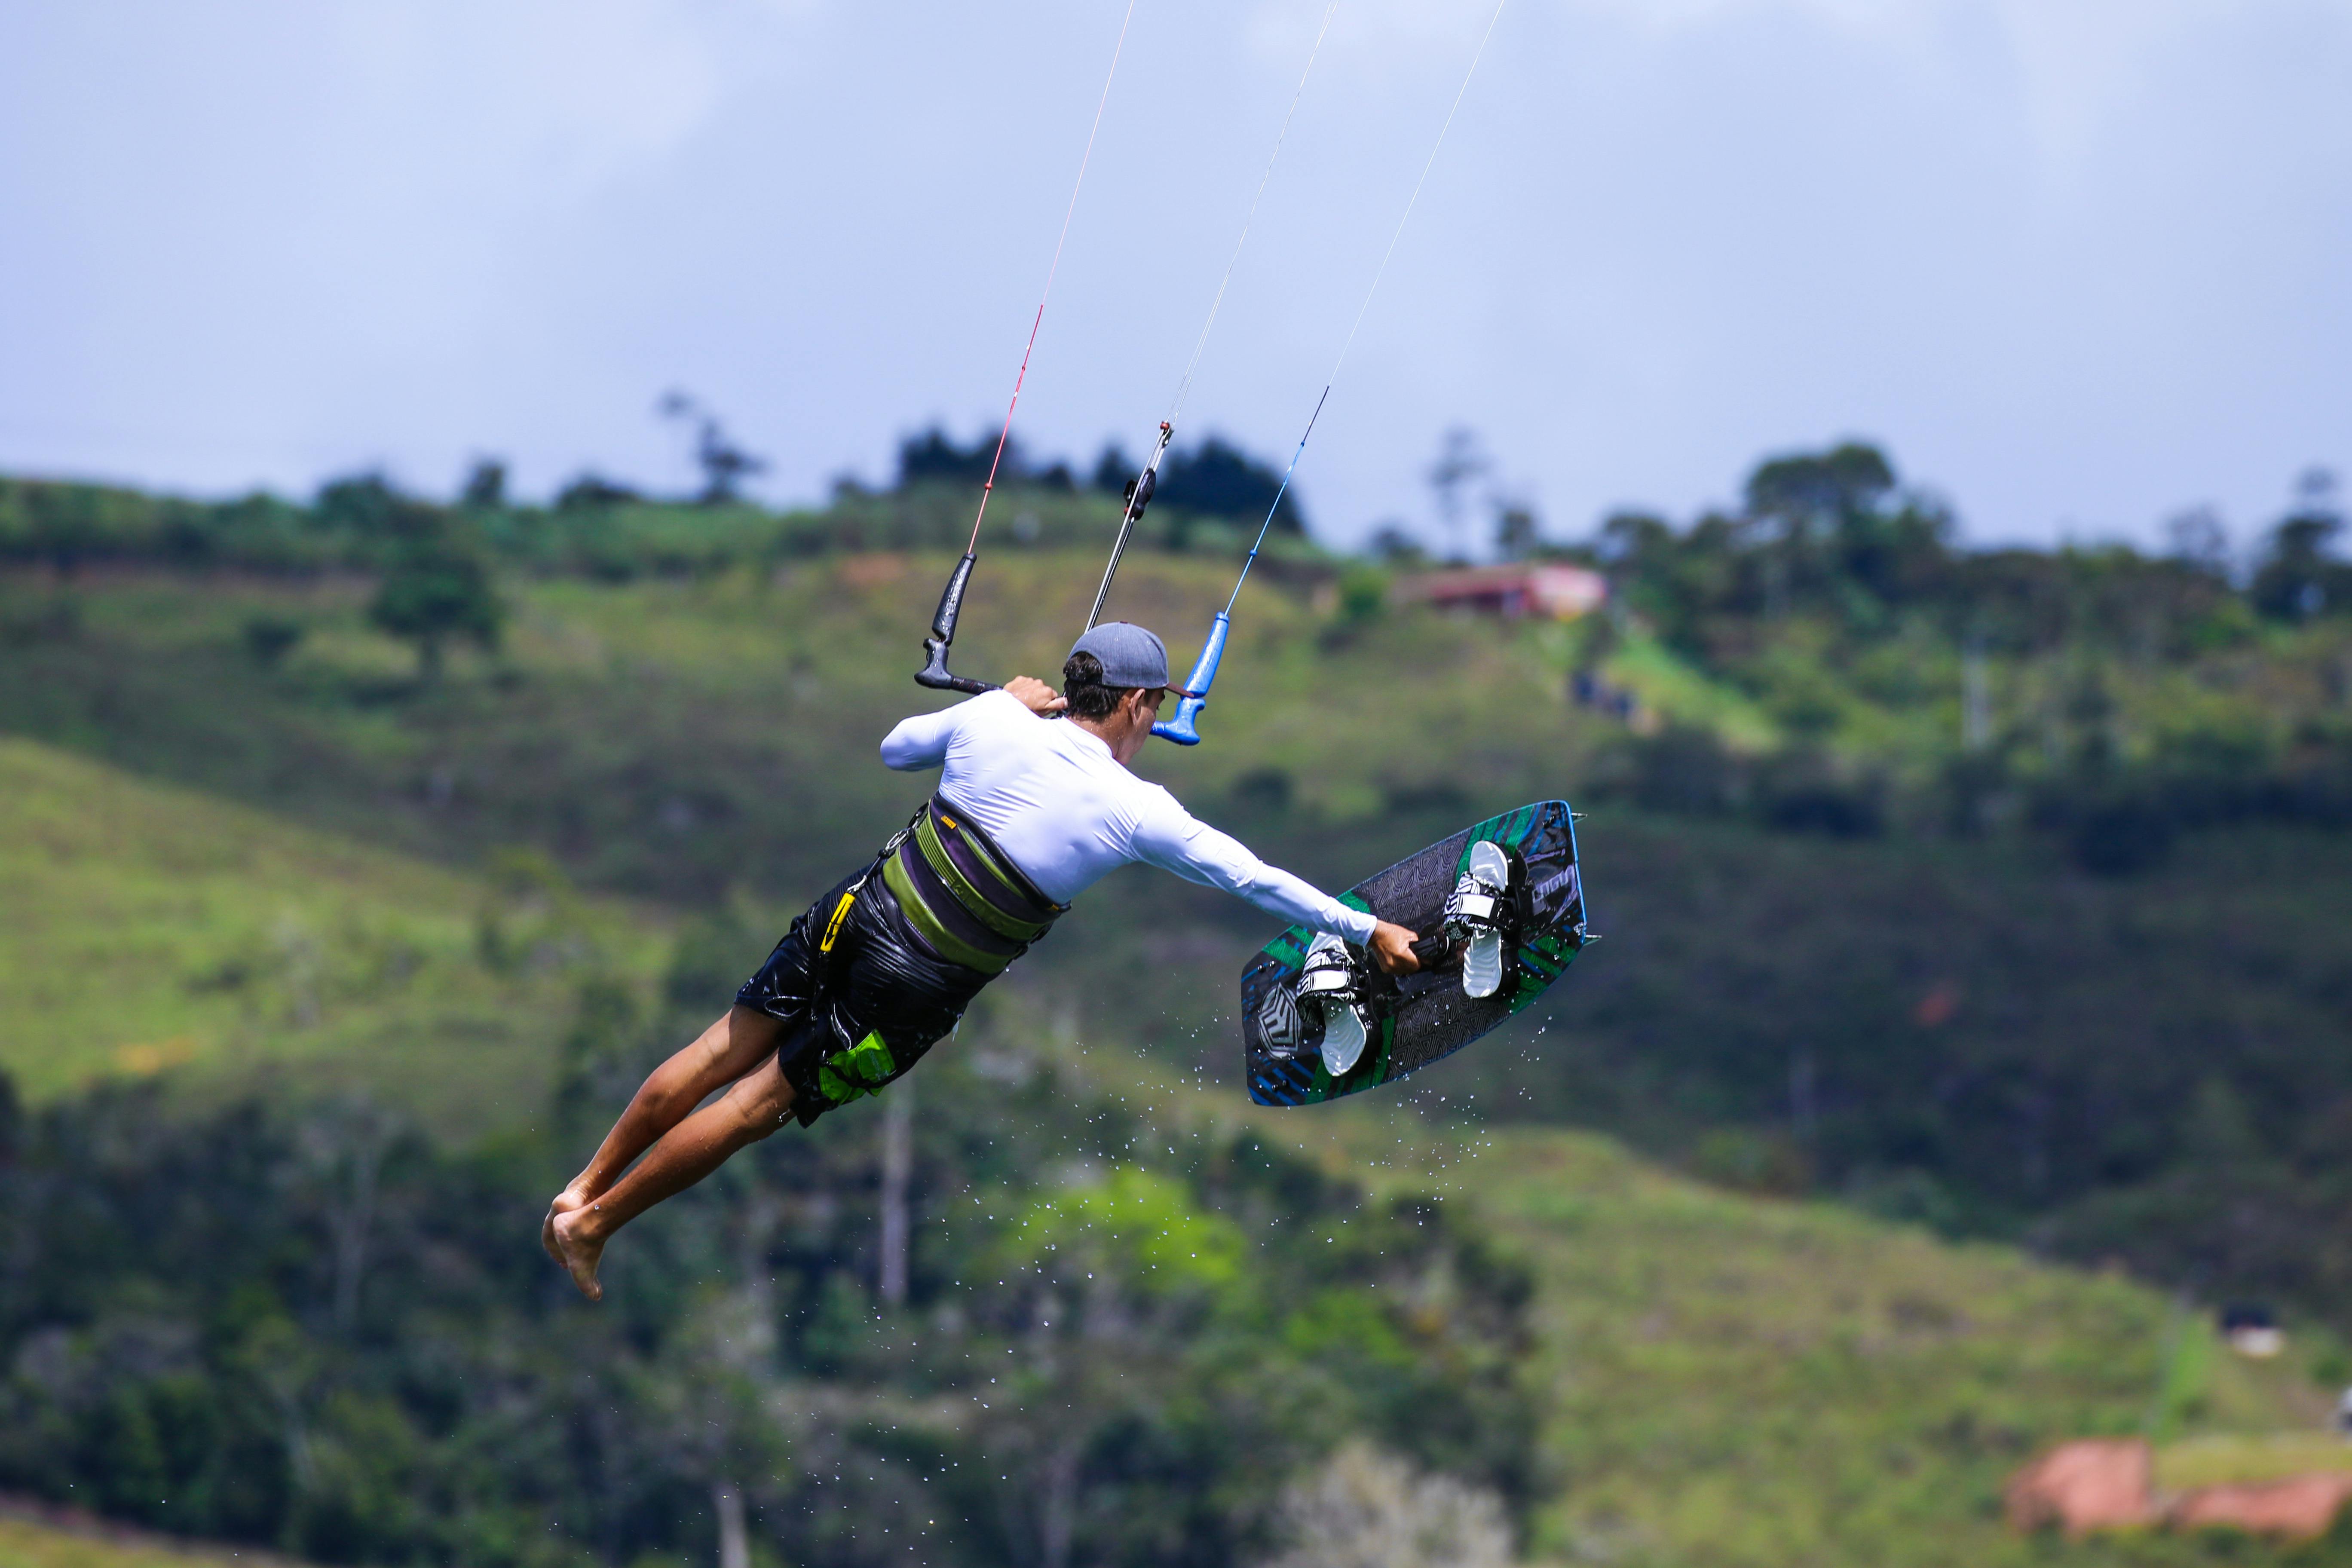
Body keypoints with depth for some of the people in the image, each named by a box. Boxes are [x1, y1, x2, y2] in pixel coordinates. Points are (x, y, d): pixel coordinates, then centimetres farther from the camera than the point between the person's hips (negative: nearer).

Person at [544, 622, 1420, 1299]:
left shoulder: (993, 718, 0)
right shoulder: (1134, 811, -10)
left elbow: (897, 748, 21)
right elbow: (1250, 877, -4)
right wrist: (1367, 932, 2)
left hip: (861, 910, 3)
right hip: (915, 988, -3)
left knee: (726, 1052, 17)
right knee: (760, 1104, 6)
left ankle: (584, 1187, 19)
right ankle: (595, 1225, 10)